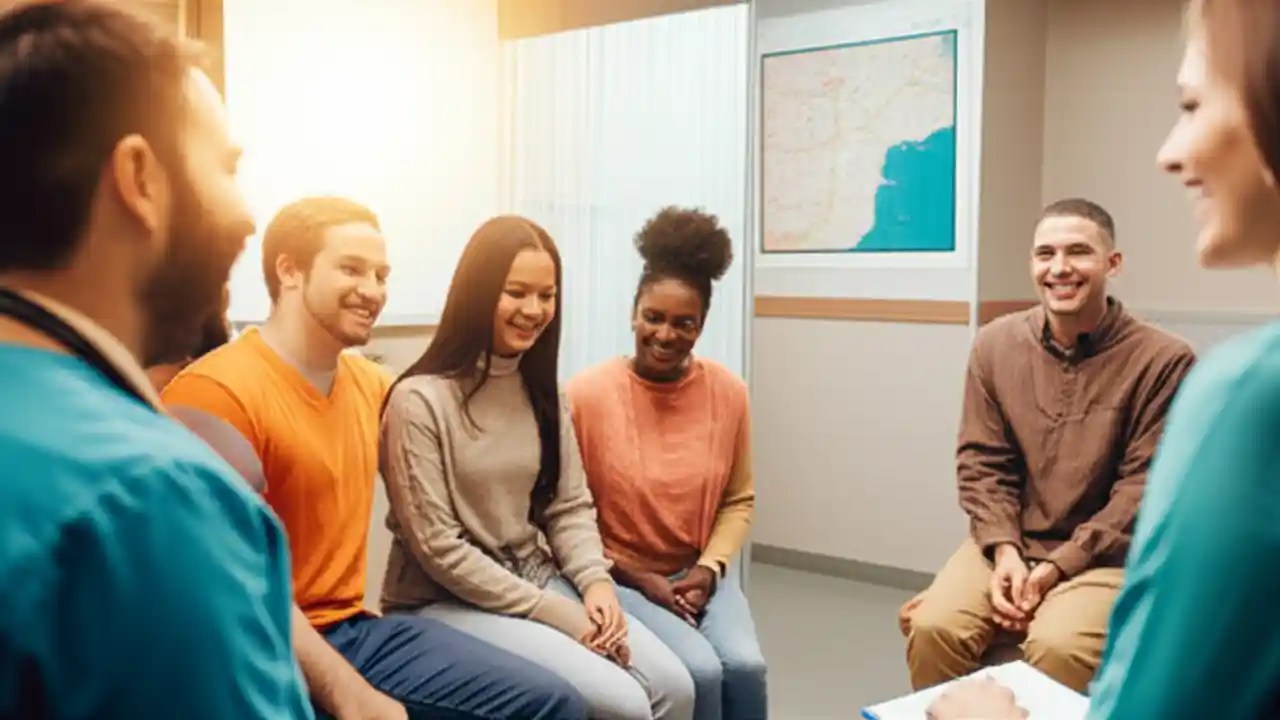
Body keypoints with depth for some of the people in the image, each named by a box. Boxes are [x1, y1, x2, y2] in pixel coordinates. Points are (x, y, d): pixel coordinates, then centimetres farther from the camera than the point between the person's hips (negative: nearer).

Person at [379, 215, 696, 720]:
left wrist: (595, 582, -12)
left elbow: (570, 505, 8)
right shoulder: (420, 400, -15)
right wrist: (557, 615, -18)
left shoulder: (540, 390, 8)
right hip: (449, 601, -6)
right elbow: (437, 547, -17)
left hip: (541, 581, 7)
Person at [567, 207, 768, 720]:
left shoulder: (727, 392, -2)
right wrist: (638, 578, -11)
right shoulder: (587, 394, -13)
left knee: (744, 665, -23)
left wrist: (709, 567, -8)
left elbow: (739, 499, 8)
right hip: (617, 577, -3)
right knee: (699, 671, -25)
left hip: (696, 573, 3)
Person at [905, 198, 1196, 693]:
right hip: (1008, 543, 3)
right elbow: (982, 462, 3)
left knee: (1057, 647, -31)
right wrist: (1005, 551, -12)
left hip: (1103, 554, -3)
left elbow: (1146, 487, -10)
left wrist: (1058, 566, -15)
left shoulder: (1162, 359, -9)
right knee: (933, 627, -21)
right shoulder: (995, 344, 2)